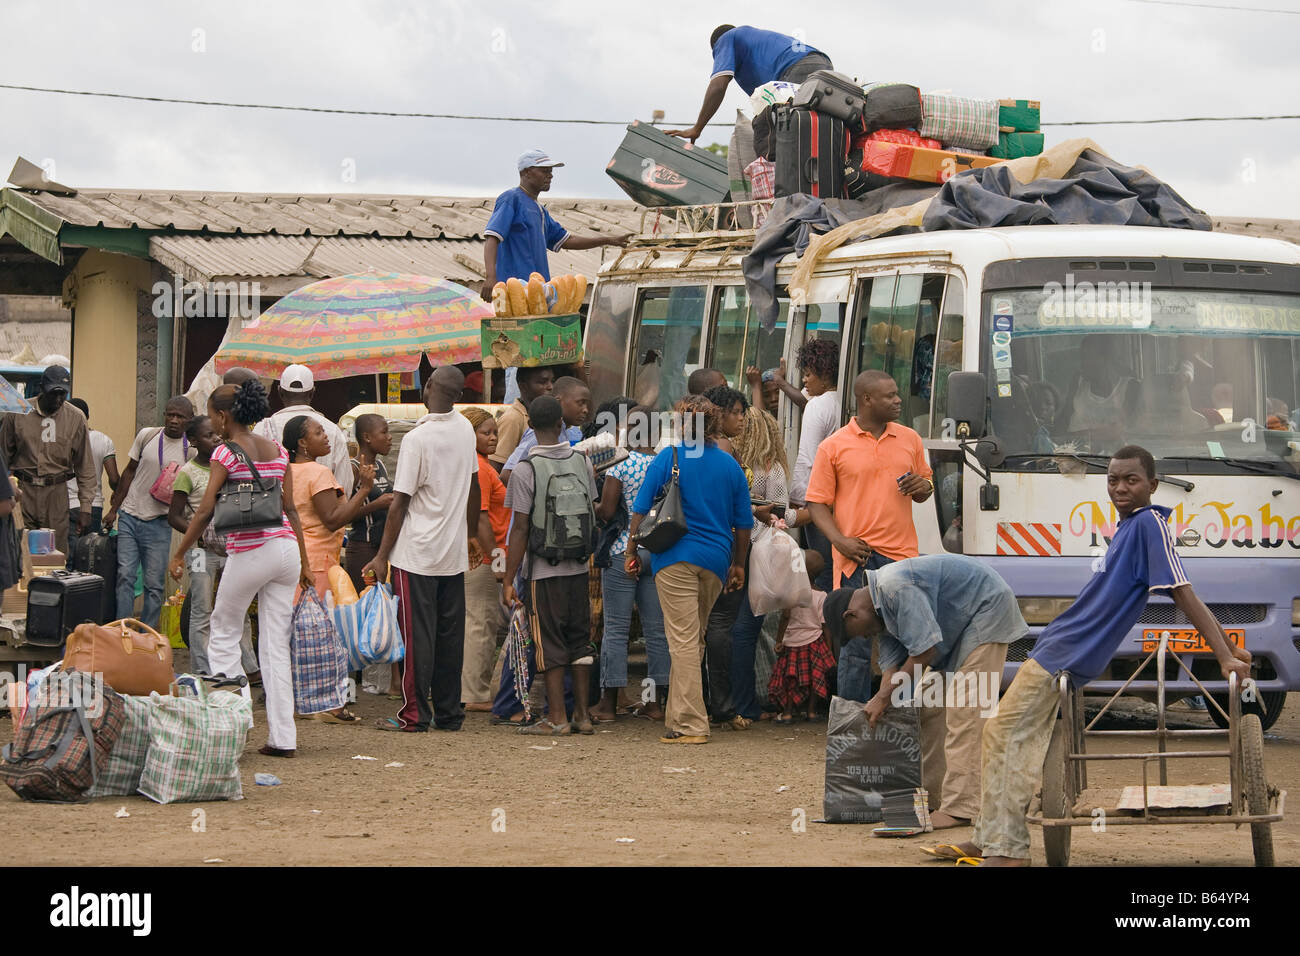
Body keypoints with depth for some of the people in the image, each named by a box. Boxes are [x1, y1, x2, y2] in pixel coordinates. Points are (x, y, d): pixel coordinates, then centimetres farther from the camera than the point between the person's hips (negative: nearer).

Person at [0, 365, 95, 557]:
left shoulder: (75, 418, 4)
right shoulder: (18, 413, 1)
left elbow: (85, 467, 7)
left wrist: (85, 508, 2)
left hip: (56, 495, 0)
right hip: (22, 491, 0)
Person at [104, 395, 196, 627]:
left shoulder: (191, 450, -2)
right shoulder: (147, 436, 2)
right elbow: (130, 471, 11)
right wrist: (114, 508, 11)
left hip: (159, 523, -1)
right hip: (130, 516, 1)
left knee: (155, 584, -1)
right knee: (125, 576, -6)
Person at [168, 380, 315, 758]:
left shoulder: (226, 453, -6)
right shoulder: (278, 451, 11)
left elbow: (206, 511, -10)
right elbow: (290, 508, 12)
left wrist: (179, 554, -2)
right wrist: (304, 562, 15)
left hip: (249, 553, -6)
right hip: (287, 546, 6)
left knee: (223, 635, 11)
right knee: (276, 644, 8)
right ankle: (282, 737, 5)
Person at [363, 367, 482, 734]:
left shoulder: (417, 439, -16)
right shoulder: (465, 429, 3)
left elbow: (400, 501, -14)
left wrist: (382, 556, -9)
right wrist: (471, 535, 28)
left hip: (417, 553, -6)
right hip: (455, 552, 6)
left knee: (417, 634, -2)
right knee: (450, 633, 9)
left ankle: (415, 714, -1)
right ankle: (449, 713, 13)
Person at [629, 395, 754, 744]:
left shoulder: (668, 459, -3)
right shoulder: (730, 466, 8)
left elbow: (641, 511, -4)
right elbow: (743, 523, 12)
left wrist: (631, 552, 6)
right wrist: (739, 565, 22)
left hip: (676, 557, -4)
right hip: (716, 559, 4)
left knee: (683, 641, -7)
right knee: (693, 639, 17)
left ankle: (691, 724, -13)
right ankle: (678, 716, 24)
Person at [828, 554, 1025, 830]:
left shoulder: (896, 589, -27)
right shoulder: (881, 603, 7)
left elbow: (925, 650, -28)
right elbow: (892, 661, 8)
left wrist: (884, 697, -21)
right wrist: (881, 702, -6)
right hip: (960, 625, 11)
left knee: (964, 709, -17)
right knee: (928, 704, 9)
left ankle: (960, 807, -21)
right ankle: (930, 796, 13)